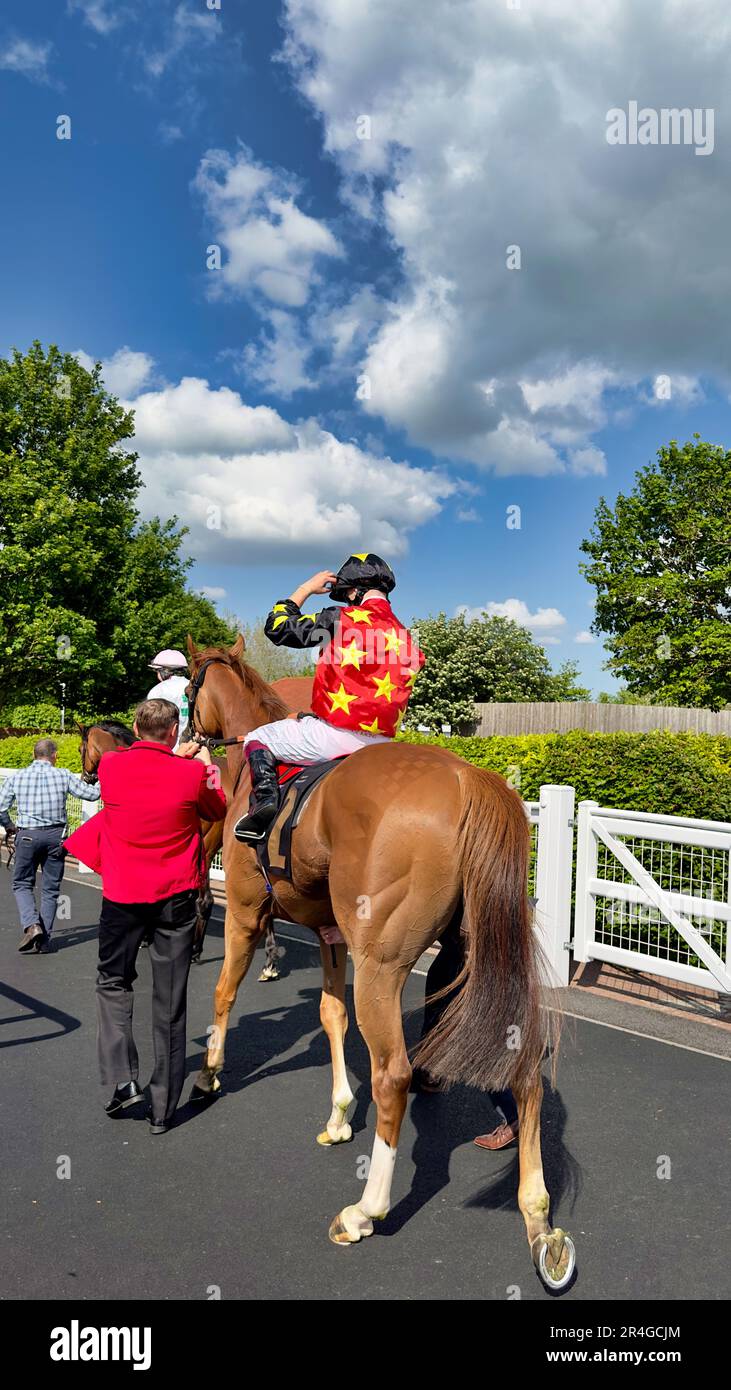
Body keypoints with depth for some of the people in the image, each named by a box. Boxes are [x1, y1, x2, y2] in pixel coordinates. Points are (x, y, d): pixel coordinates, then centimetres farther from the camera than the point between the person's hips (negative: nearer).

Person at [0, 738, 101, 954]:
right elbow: (91, 794, 2)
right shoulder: (63, 775, -3)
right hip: (56, 835, 1)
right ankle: (44, 940, 14)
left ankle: (31, 925, -8)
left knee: (22, 884, 15)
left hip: (27, 835, 0)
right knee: (50, 888, 11)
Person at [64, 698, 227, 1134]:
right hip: (176, 897, 0)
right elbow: (220, 811, 7)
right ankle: (163, 1110, 17)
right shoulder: (191, 773, -12)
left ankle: (122, 1078, 10)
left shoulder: (110, 765, -7)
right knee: (170, 1001, 9)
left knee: (113, 982, 23)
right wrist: (208, 766, 17)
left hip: (123, 895, 1)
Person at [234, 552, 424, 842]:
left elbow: (277, 628, 2)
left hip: (336, 733, -6)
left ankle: (265, 799, -9)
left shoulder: (340, 619, -7)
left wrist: (306, 588, 14)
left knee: (257, 739, 14)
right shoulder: (405, 638, 11)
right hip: (381, 743, 6)